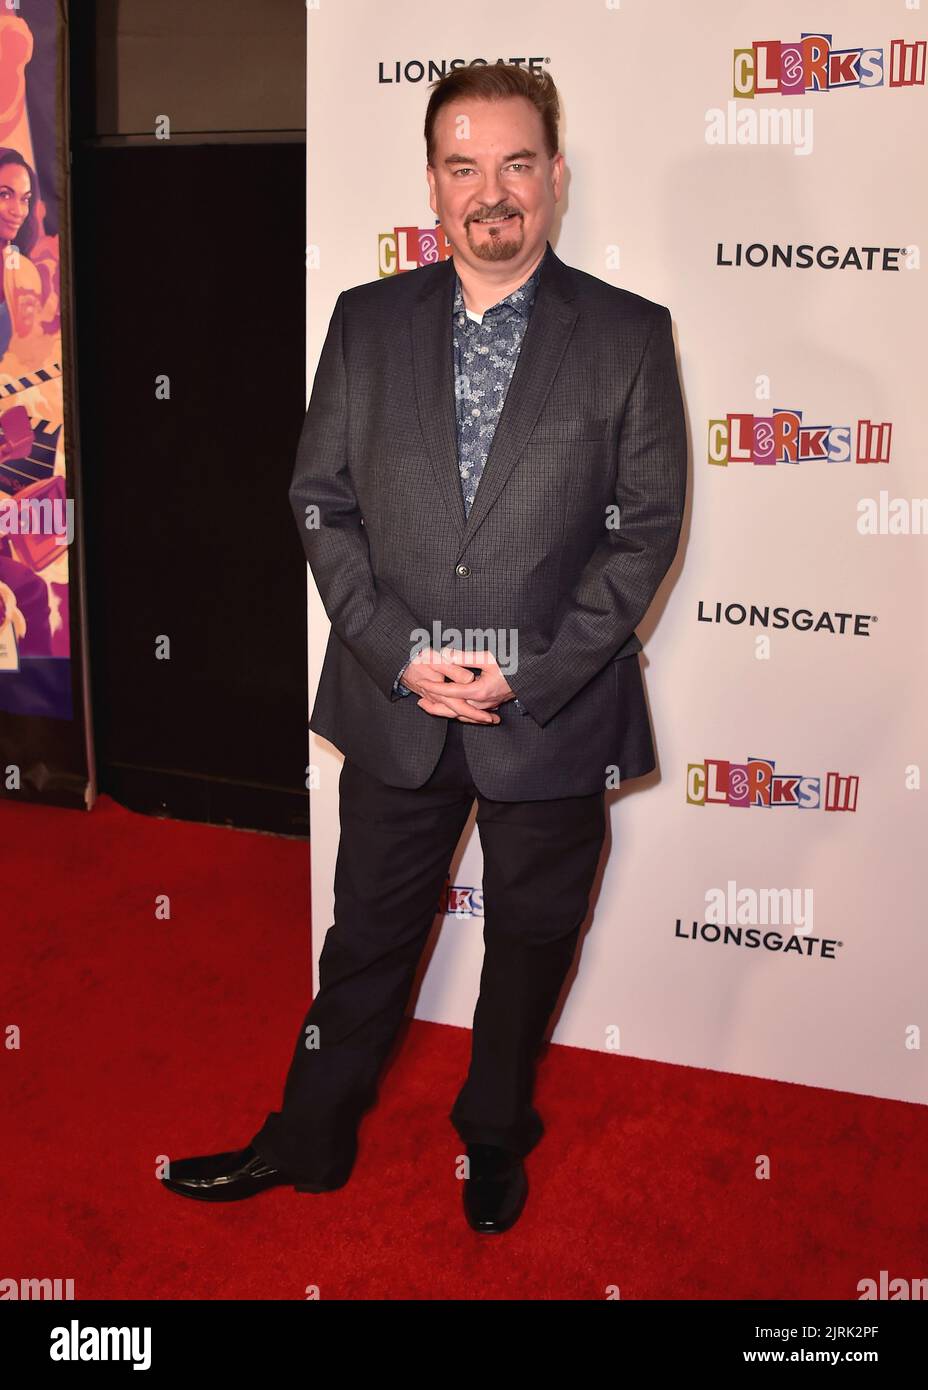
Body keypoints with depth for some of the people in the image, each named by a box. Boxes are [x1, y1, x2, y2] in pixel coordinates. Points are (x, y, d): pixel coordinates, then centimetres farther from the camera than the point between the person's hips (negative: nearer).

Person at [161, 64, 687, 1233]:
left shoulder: (628, 336, -5)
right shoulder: (366, 322, 2)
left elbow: (647, 526, -6)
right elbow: (321, 500, 2)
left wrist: (532, 675, -13)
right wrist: (399, 654, -10)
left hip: (554, 715, -1)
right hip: (394, 706, 1)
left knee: (530, 941, 17)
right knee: (367, 939, 15)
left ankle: (495, 1137, 41)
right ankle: (308, 1141, 35)